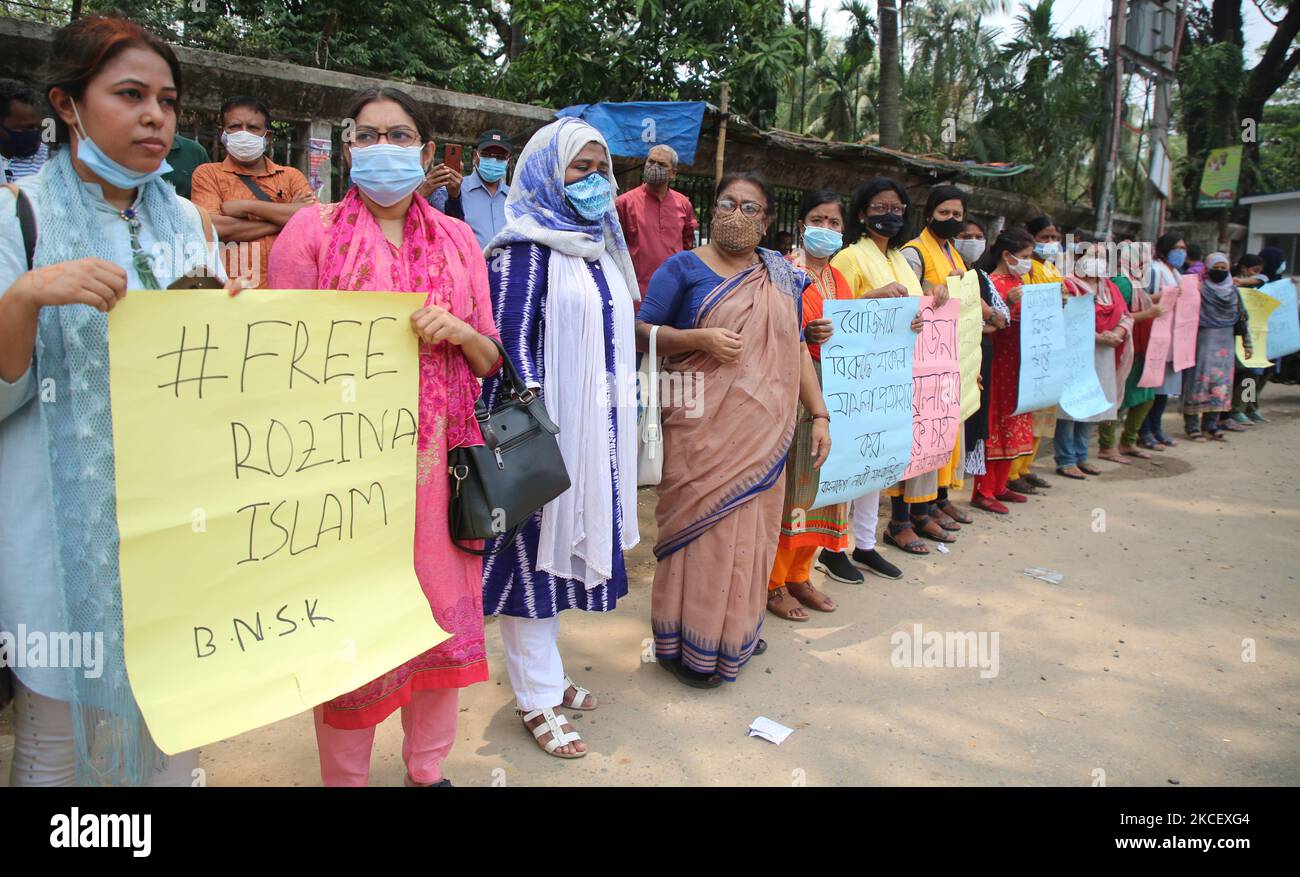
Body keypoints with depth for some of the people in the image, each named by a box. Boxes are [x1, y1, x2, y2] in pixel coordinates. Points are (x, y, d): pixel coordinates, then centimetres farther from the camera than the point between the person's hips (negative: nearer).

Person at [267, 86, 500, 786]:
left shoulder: (455, 238, 11)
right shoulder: (314, 229, 1)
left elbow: (489, 360, 10)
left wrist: (454, 329, -9)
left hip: (437, 462, 3)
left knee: (444, 611, 10)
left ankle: (427, 769, 33)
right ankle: (345, 776, 28)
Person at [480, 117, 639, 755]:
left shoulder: (598, 247, 14)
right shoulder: (526, 248, -10)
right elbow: (510, 343, -16)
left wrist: (621, 424, 19)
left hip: (598, 425, 8)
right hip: (547, 426, -8)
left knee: (565, 540, 15)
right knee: (535, 547, 1)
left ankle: (545, 670, 30)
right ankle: (537, 698, 13)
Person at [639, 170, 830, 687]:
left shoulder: (782, 279, 15)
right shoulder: (683, 268, 1)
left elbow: (798, 351, 16)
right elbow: (642, 332, -3)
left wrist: (819, 414, 9)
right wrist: (701, 338, -18)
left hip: (764, 431, 5)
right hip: (703, 427, -4)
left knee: (750, 529, 10)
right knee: (700, 526, -2)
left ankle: (736, 631, 28)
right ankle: (687, 642, 14)